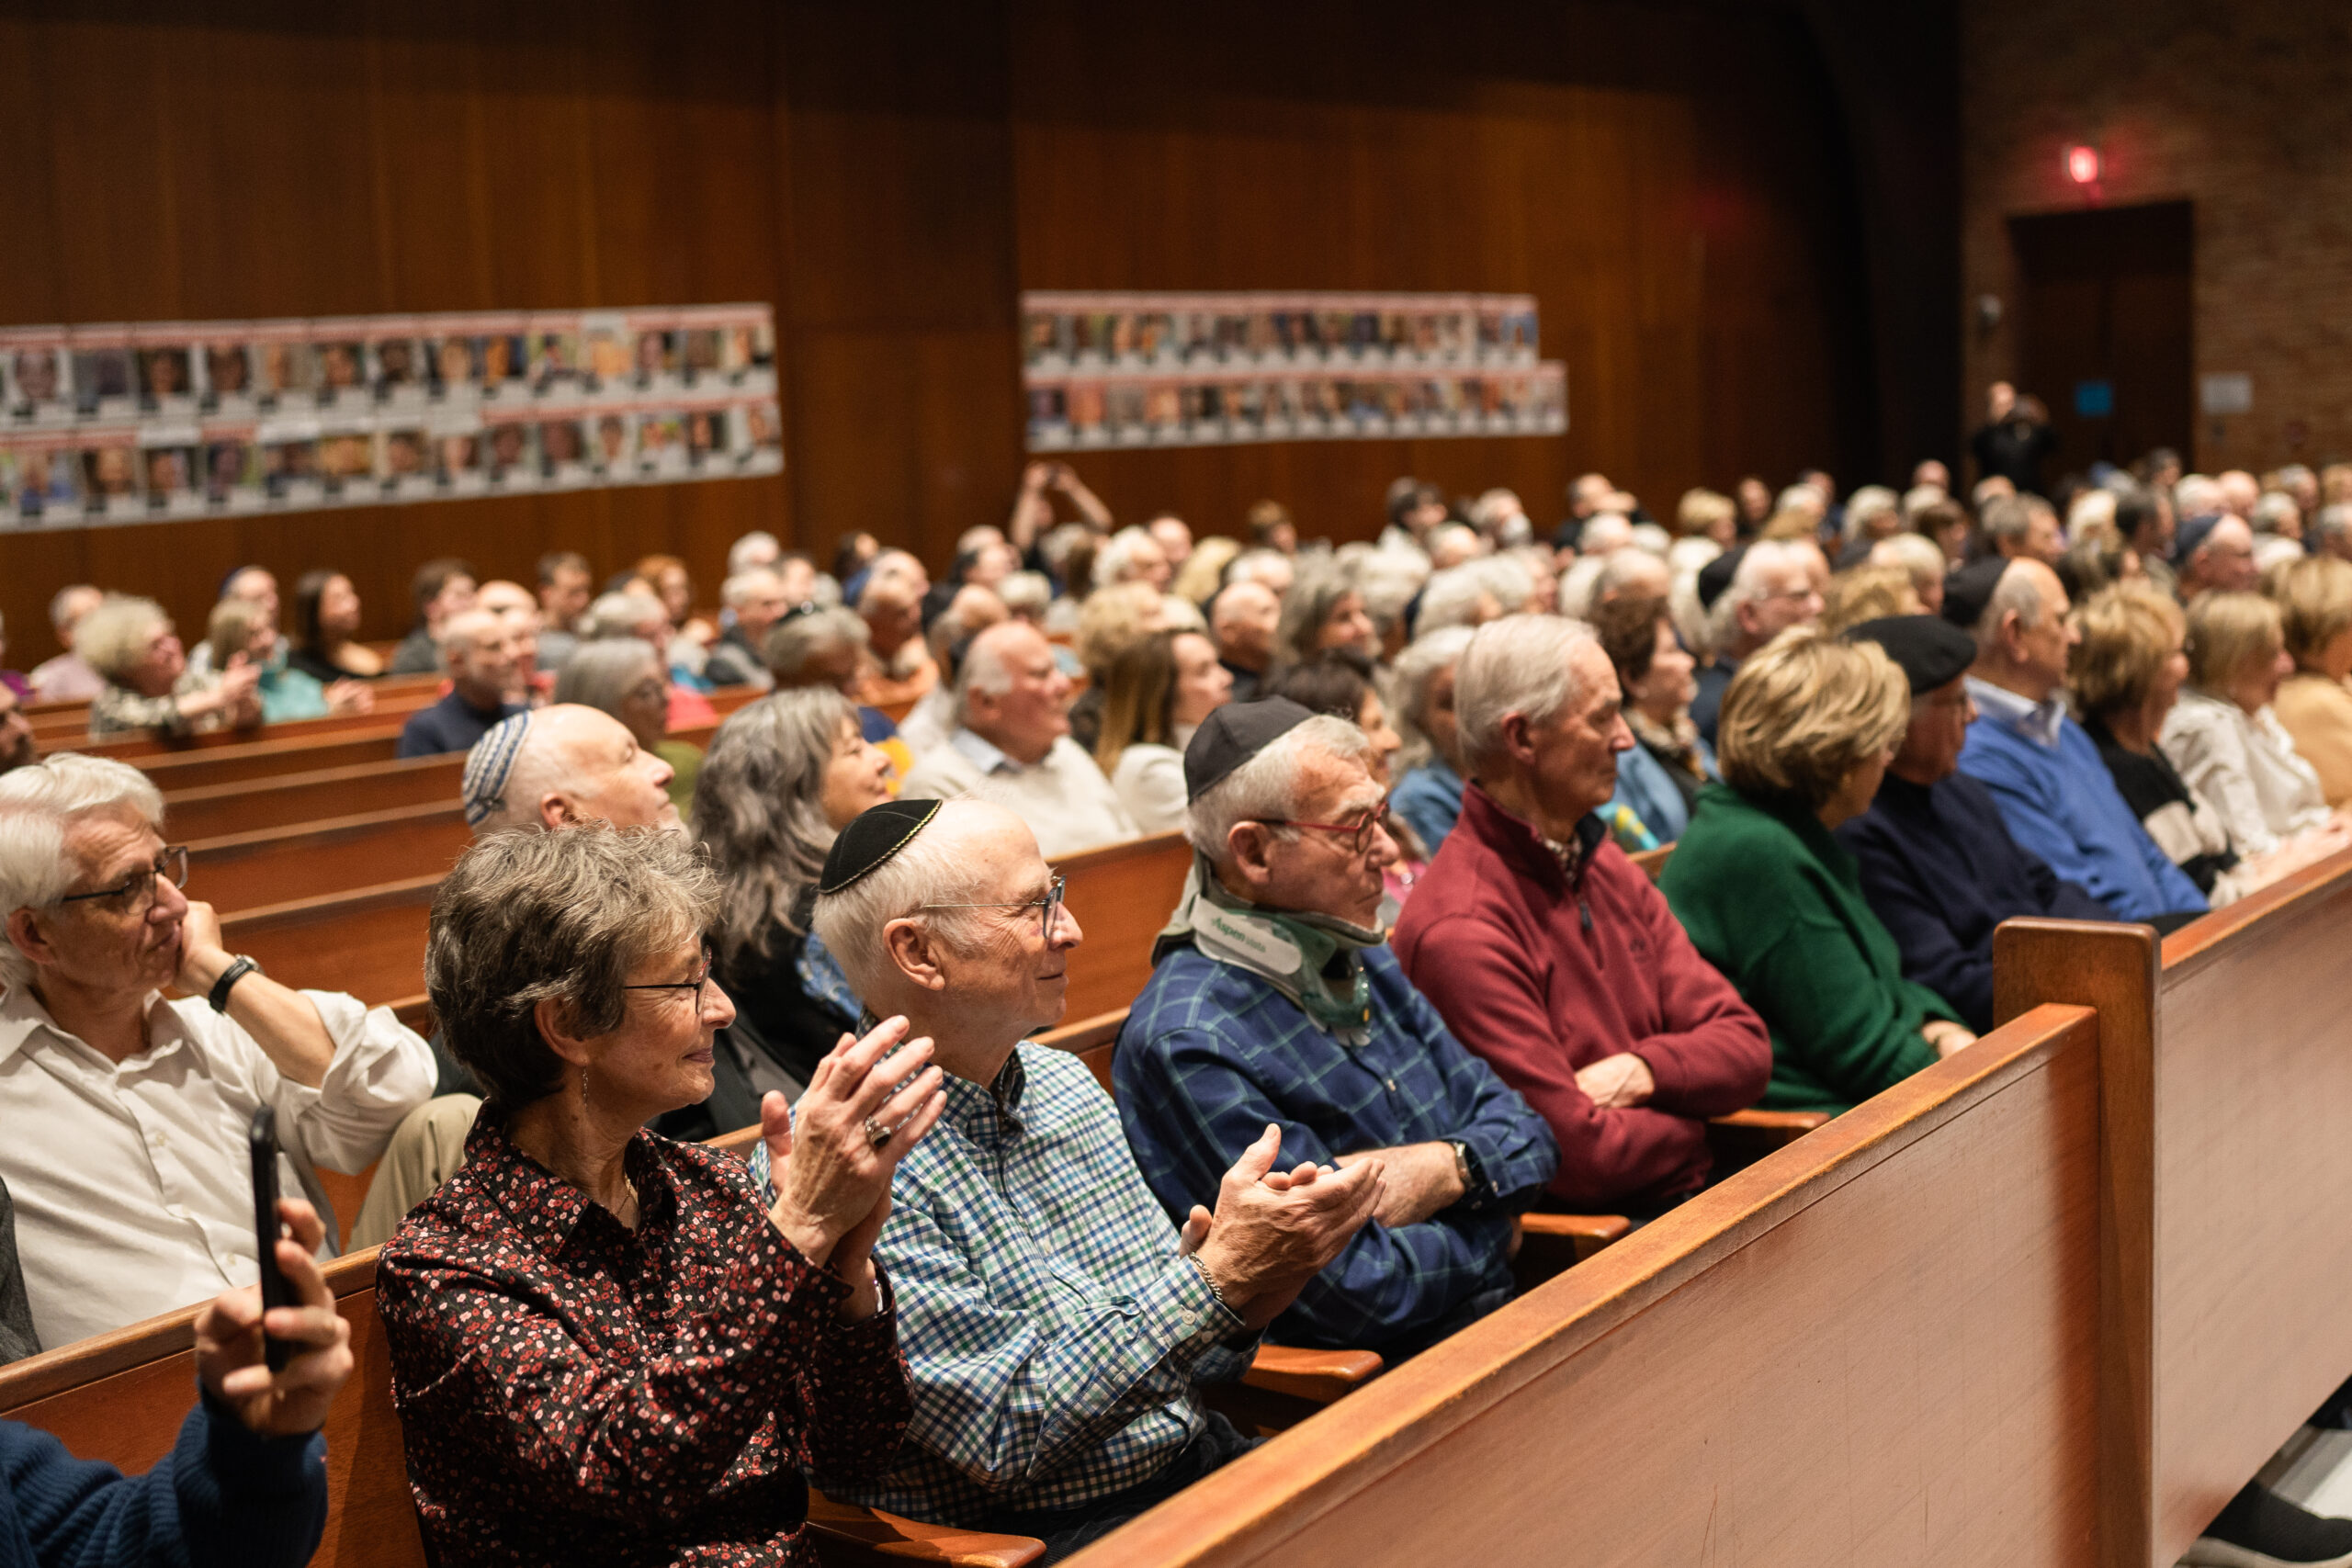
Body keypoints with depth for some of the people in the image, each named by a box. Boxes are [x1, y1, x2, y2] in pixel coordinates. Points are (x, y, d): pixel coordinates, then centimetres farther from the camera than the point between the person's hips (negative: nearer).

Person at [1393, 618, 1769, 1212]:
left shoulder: (1610, 871, 13)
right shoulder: (1460, 929, -17)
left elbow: (1746, 1049, 10)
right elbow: (1579, 1157, -19)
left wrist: (1643, 1070, -10)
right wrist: (1688, 1111, 0)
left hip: (1689, 1201, 8)